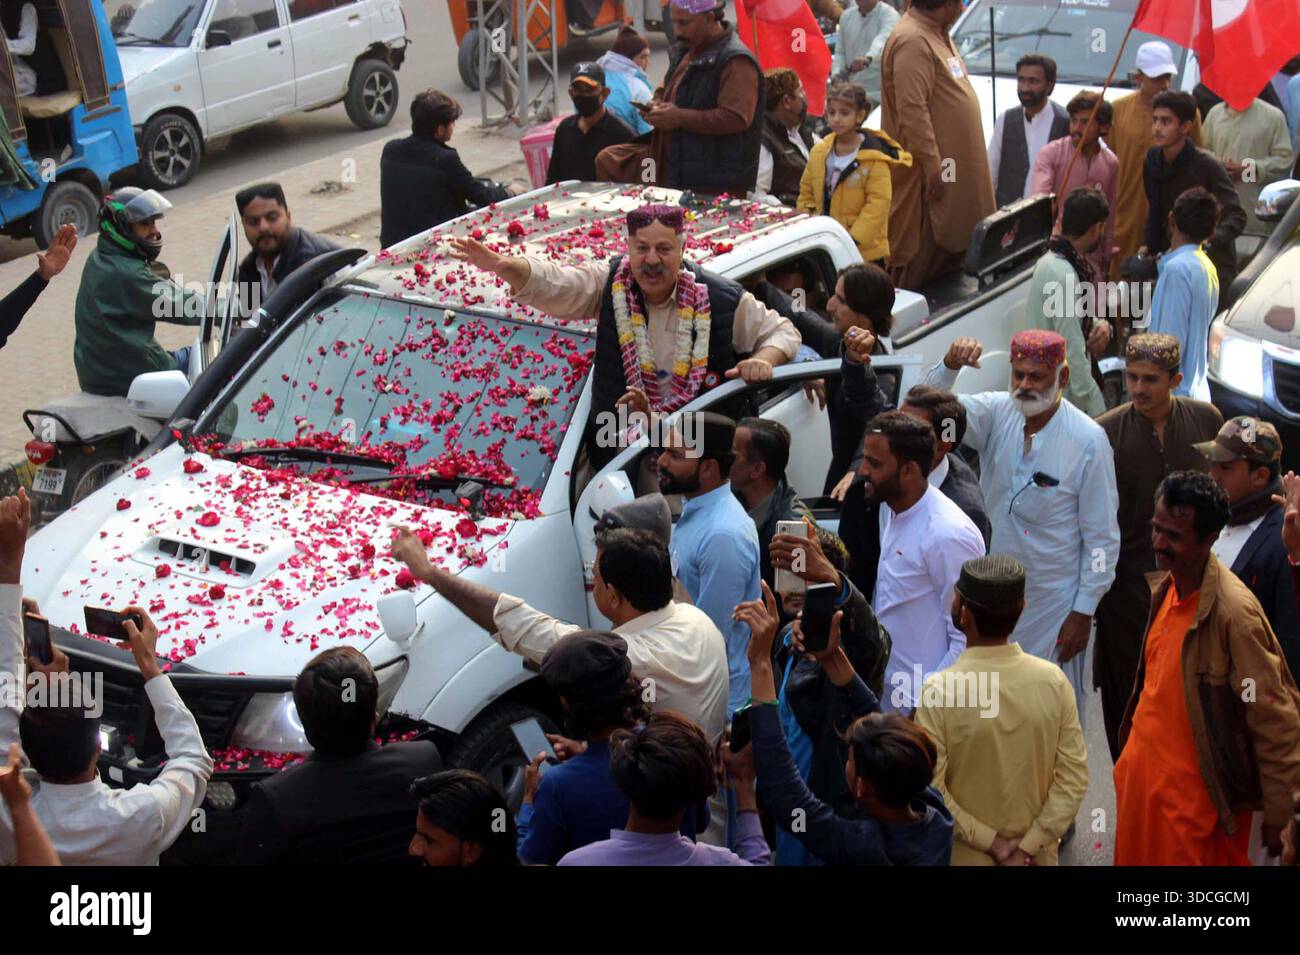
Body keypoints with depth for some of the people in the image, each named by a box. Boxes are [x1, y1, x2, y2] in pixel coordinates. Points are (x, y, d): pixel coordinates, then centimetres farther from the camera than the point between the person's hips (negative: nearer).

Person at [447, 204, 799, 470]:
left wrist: (764, 360, -16)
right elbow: (552, 284, -15)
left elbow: (782, 332, 7)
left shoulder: (722, 300, -4)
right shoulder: (609, 284, -1)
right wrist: (504, 266, -34)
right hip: (616, 453, 1)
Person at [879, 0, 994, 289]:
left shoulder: (937, 35, 14)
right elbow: (912, 111, -25)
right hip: (927, 174, -10)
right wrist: (933, 167, -24)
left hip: (956, 168, 10)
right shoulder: (911, 41, -19)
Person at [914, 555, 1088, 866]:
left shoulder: (939, 691, -22)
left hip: (966, 857, -2)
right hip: (1036, 856, 3)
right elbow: (1074, 777, -11)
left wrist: (992, 842, -12)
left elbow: (930, 790, -20)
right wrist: (1027, 846, -10)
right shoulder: (1053, 680, -13)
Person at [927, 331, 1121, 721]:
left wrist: (1084, 611, -9)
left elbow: (1103, 537, -10)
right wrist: (949, 366, -35)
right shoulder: (996, 413, -4)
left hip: (1054, 603, -4)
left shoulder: (1088, 440, -15)